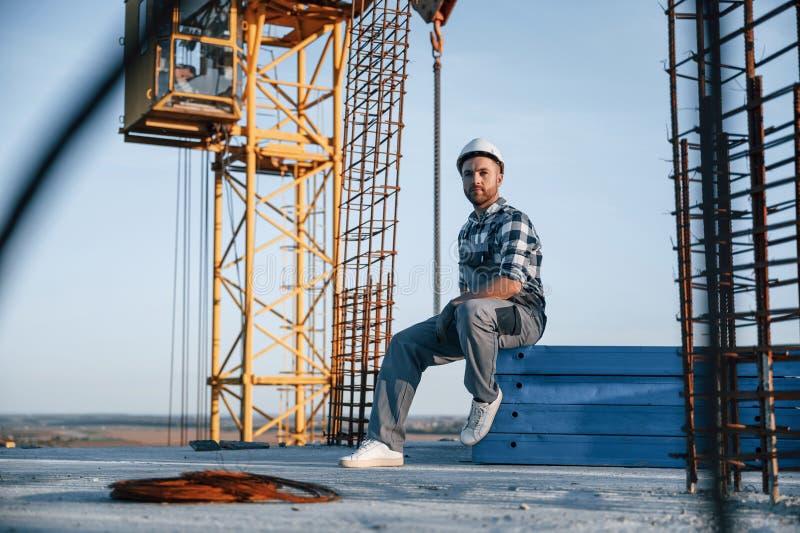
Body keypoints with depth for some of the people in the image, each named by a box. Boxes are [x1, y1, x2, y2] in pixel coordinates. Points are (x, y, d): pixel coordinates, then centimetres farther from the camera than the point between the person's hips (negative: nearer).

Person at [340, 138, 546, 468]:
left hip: (521, 316, -8)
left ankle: (485, 397, -15)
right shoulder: (467, 230, 18)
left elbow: (511, 284, -23)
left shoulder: (513, 221, -9)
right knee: (405, 343, -5)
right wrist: (452, 311, 1)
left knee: (472, 311, -40)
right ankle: (384, 443, -11)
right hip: (476, 322, 8)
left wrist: (456, 304, -17)